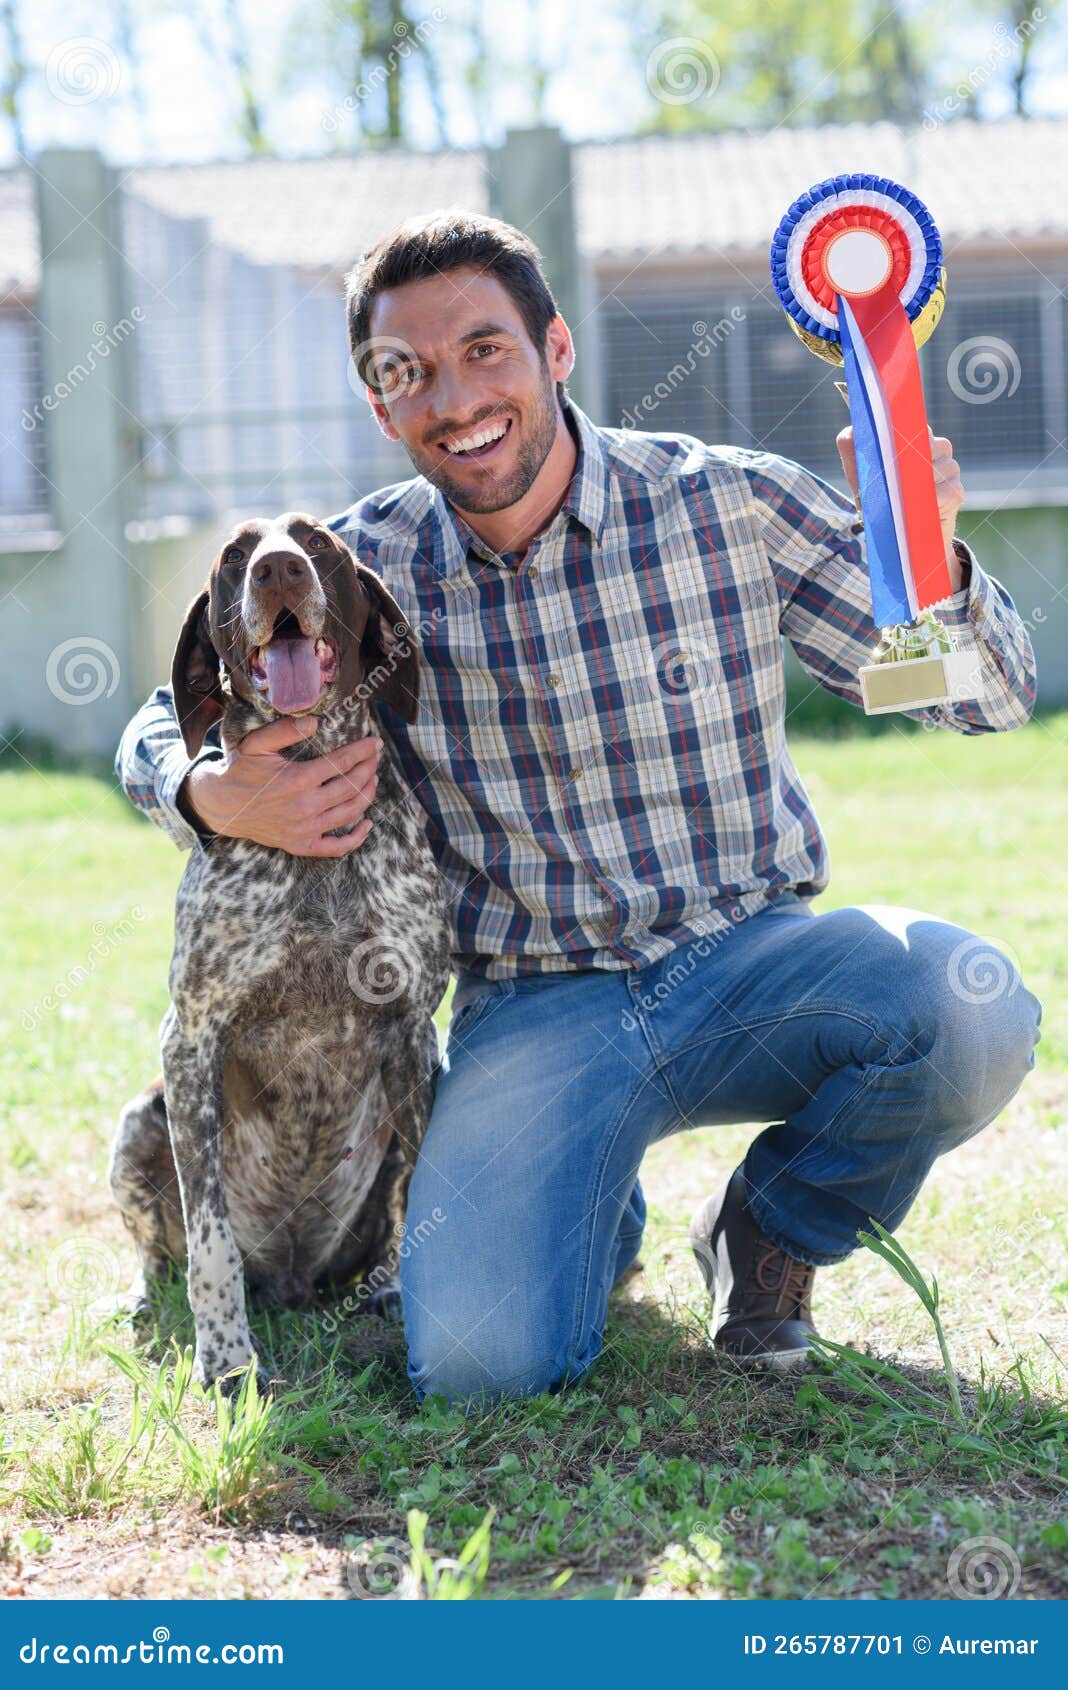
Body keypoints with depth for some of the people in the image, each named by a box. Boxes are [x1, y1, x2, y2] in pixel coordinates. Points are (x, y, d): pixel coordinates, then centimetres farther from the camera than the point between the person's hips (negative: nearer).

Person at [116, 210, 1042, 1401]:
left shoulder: (733, 505, -5)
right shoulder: (362, 573, -2)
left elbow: (988, 699, -1)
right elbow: (161, 730, 11)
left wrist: (930, 560, -23)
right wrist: (215, 799, -14)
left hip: (751, 963, 0)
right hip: (532, 1013, 0)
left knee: (970, 1006, -32)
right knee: (478, 1360, -25)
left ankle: (771, 1229, 2)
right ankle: (597, 1215, 15)